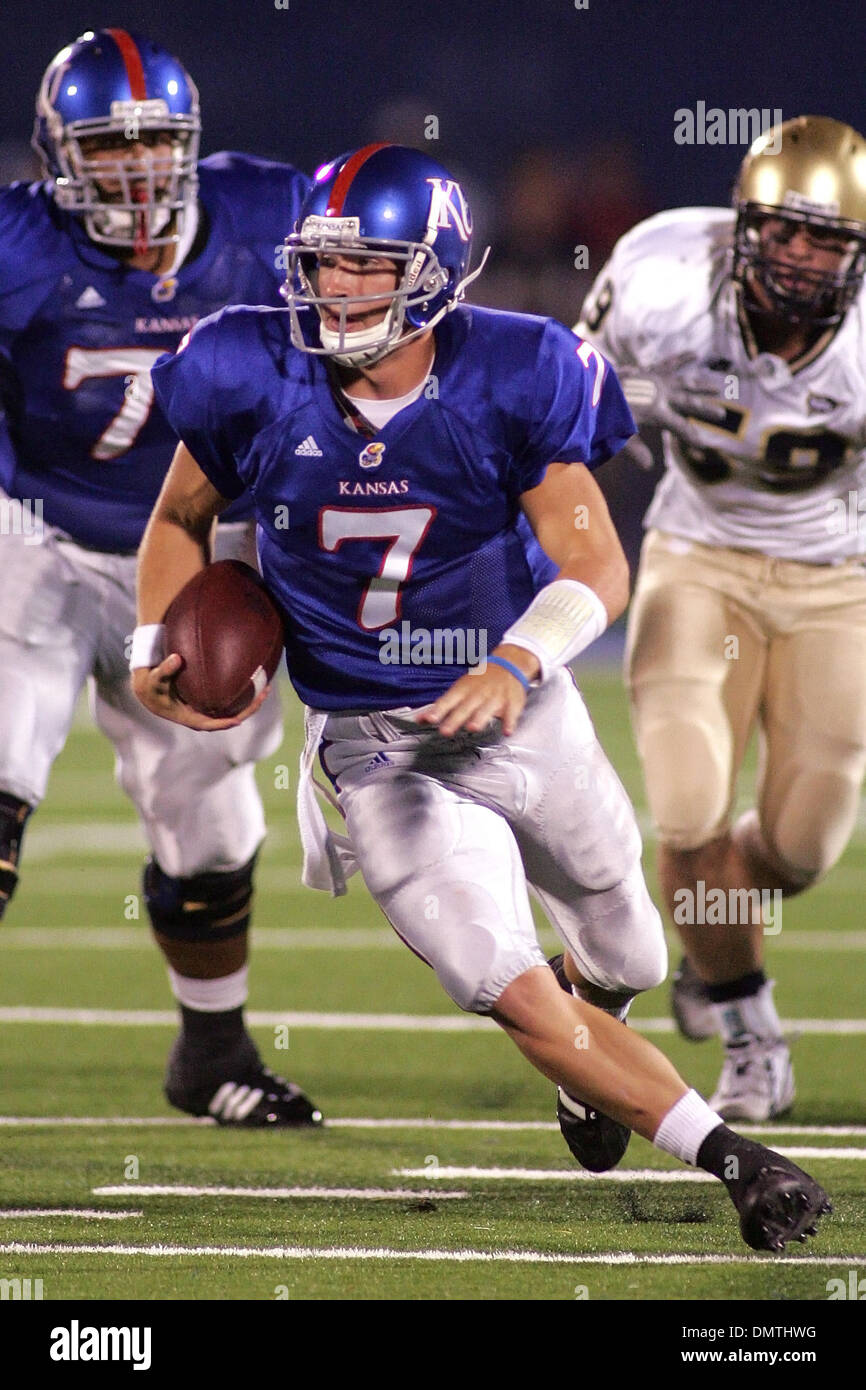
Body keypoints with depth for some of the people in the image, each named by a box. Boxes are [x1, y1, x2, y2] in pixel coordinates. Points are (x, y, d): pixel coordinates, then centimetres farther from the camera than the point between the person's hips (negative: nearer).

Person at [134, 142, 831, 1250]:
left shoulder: (510, 382, -17)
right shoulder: (257, 381, -13)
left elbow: (595, 567, -19)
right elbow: (182, 519, 6)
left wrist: (515, 667, -36)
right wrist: (156, 645, -9)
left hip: (521, 711, 1)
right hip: (374, 743, -1)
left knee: (622, 963, 22)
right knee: (520, 999, -16)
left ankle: (595, 1071, 58)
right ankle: (730, 1157, -8)